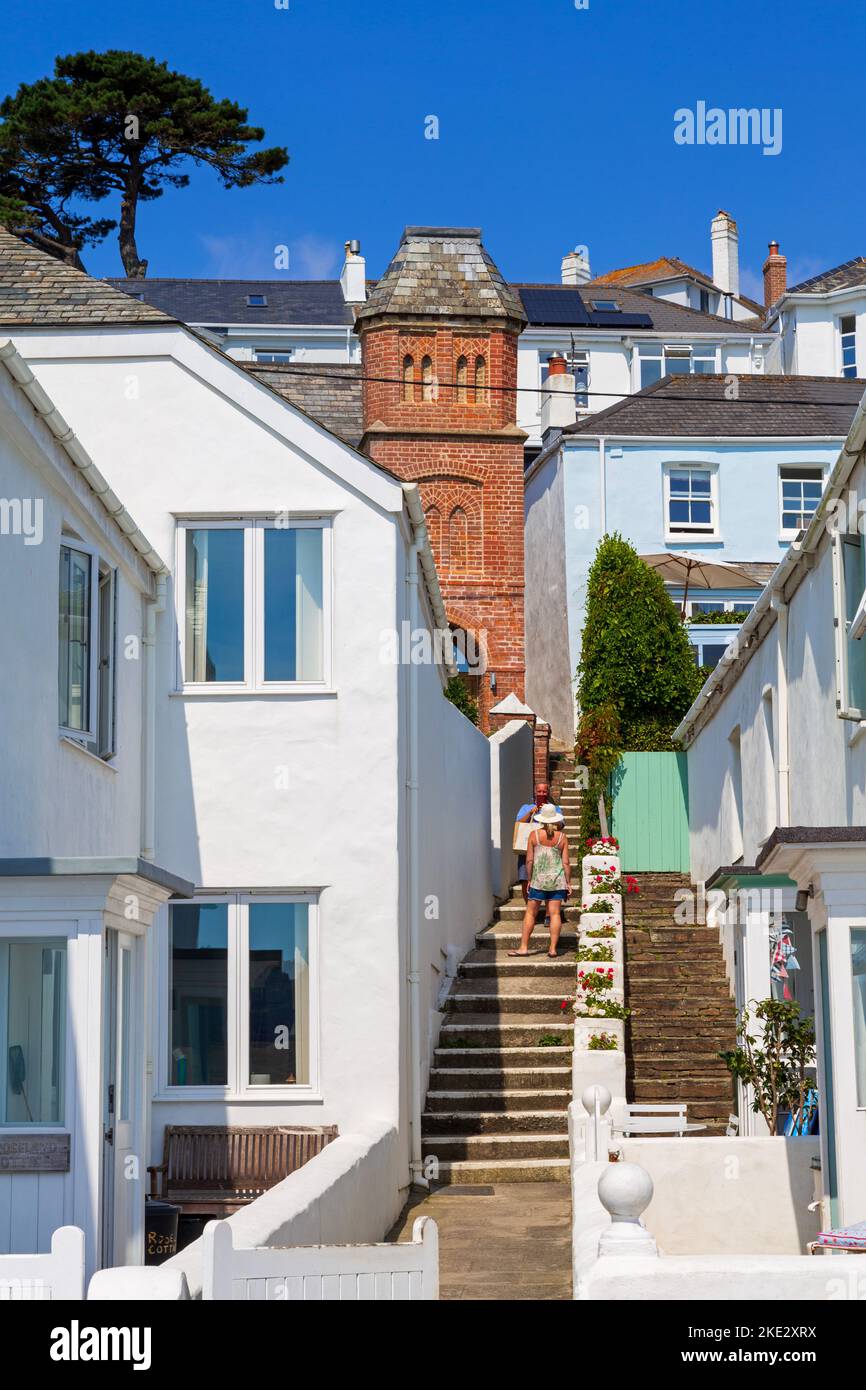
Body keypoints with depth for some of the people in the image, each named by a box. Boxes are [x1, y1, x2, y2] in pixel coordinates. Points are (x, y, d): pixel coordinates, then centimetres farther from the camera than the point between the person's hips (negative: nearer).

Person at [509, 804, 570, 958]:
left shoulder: (534, 835, -3)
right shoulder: (562, 837, 0)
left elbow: (529, 860, -3)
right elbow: (566, 862, -1)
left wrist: (529, 879, 7)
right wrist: (568, 882, 6)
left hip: (539, 879, -1)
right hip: (557, 879, 1)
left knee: (530, 913, 5)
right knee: (555, 913, 2)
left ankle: (523, 947, 5)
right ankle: (553, 948, 0)